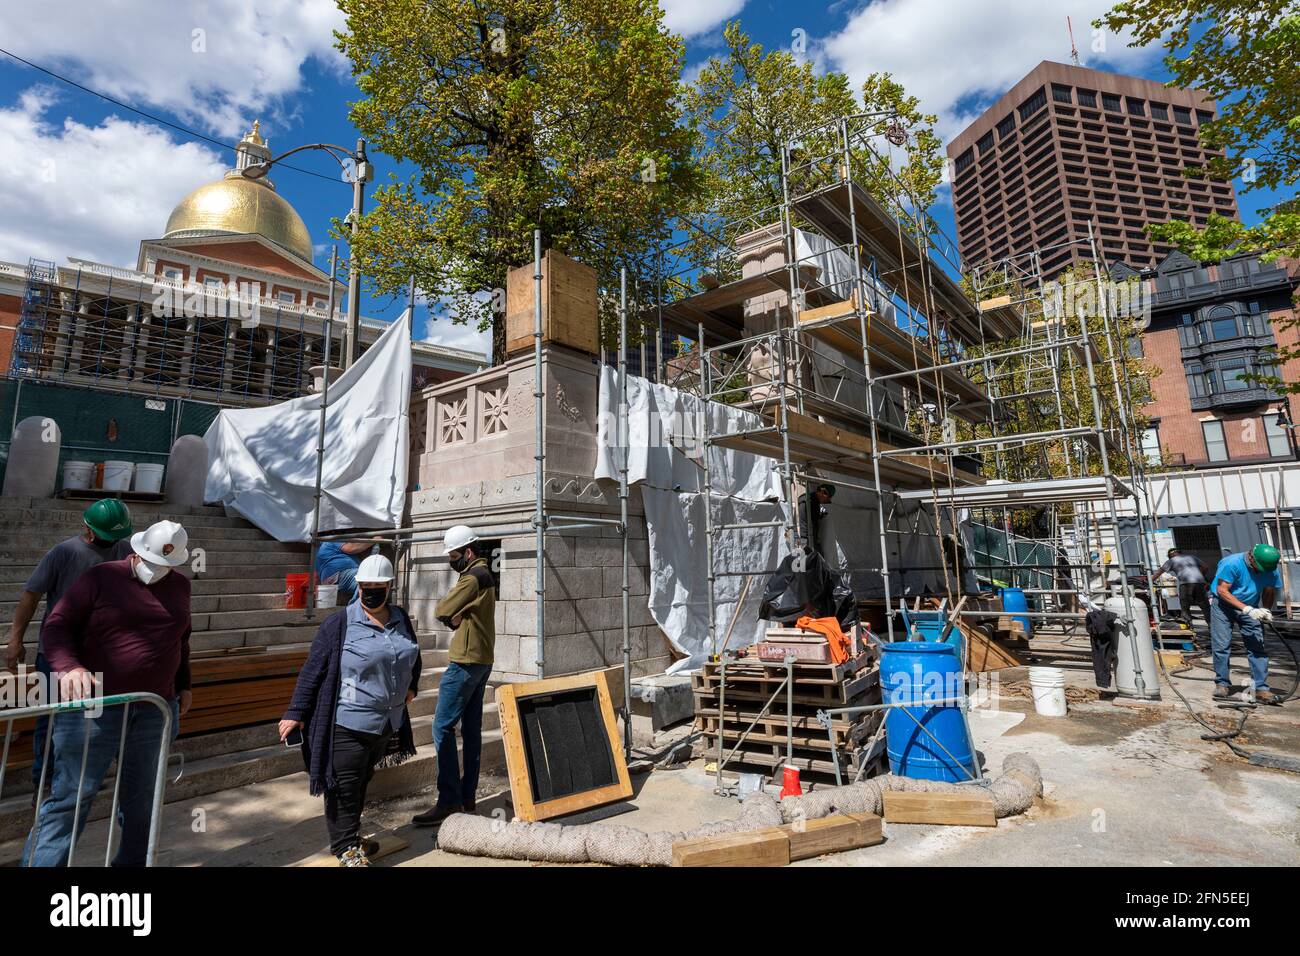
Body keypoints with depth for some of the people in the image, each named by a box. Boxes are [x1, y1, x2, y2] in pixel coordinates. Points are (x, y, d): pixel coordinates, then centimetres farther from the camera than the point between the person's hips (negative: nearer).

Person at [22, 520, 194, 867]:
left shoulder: (180, 585, 8)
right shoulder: (101, 577, -6)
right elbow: (57, 625, -9)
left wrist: (183, 686, 19)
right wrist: (68, 667, -27)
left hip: (155, 706, 4)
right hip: (95, 702, -4)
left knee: (141, 793, 12)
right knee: (72, 793, 0)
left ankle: (133, 861, 26)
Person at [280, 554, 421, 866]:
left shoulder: (401, 620, 4)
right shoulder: (339, 623, -12)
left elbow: (413, 659, 21)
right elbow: (313, 669, -9)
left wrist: (411, 686, 11)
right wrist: (295, 713, -9)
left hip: (387, 724, 5)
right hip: (348, 725, -5)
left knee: (361, 784, 20)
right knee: (344, 787, 6)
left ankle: (351, 838, 38)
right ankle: (346, 847, 24)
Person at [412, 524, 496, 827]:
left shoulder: (473, 577, -15)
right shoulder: (484, 575, 16)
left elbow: (442, 611, -15)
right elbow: (461, 614, 13)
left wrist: (453, 616, 5)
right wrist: (457, 616, -7)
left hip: (466, 662, -10)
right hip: (481, 661, 10)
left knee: (443, 727, -7)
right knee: (471, 730, 11)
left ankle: (449, 801, -4)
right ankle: (467, 797, 17)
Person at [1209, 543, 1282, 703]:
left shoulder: (1271, 571, -8)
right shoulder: (1232, 563, -24)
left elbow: (1269, 592, 7)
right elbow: (1222, 591, -22)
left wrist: (1265, 610, -12)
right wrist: (1247, 609, -29)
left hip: (1250, 608, 4)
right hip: (1223, 605, -4)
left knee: (1257, 647, -5)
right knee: (1221, 646, -5)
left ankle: (1261, 689, -1)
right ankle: (1222, 684, 6)